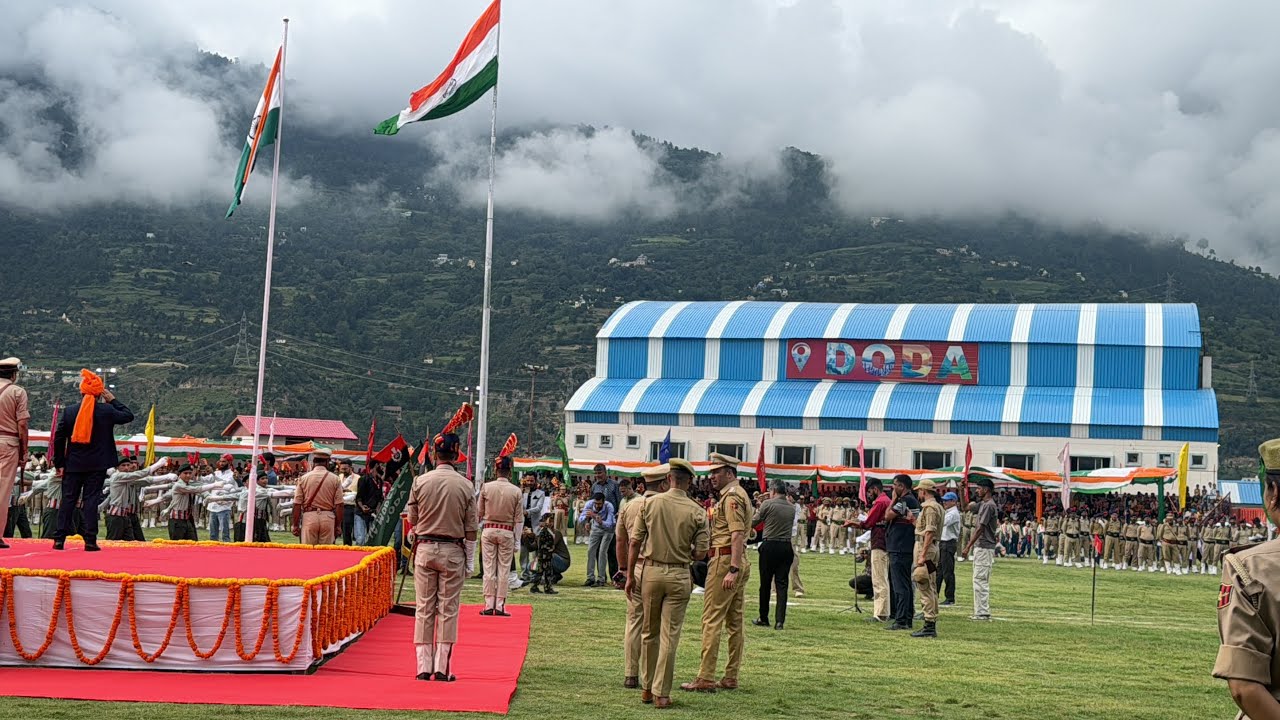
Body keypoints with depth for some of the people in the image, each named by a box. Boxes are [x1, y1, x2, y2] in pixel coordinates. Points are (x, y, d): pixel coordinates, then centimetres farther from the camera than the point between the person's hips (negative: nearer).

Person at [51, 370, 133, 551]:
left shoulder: (69, 413, 0)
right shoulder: (107, 411, -6)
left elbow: (58, 439, 3)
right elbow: (128, 416, 8)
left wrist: (59, 463, 10)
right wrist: (113, 400, 14)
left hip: (73, 464, 2)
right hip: (97, 465, -1)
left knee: (68, 500, 8)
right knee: (91, 500, 0)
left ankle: (59, 539, 6)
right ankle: (90, 540, -4)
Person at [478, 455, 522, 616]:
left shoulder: (486, 487, -6)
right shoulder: (516, 491, -6)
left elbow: (479, 512, 3)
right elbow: (518, 519, -2)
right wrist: (517, 541, 4)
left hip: (489, 530, 0)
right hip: (507, 532, 0)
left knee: (489, 568, 5)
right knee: (504, 569, 5)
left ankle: (489, 605, 4)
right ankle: (500, 605, 4)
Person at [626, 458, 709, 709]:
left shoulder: (651, 503, -3)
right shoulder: (697, 511, -5)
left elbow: (635, 541, -2)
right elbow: (700, 553, -5)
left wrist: (630, 575, 7)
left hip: (652, 571, 1)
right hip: (679, 576, -1)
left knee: (649, 633, 15)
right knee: (670, 636, 3)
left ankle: (647, 688, 22)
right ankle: (661, 693, 3)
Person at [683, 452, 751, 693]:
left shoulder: (731, 497, -13)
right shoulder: (739, 495, 20)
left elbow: (738, 535, -23)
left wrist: (732, 570, -28)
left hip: (725, 560, -11)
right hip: (738, 562, 11)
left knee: (712, 620, -9)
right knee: (734, 621, 11)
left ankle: (706, 679, -10)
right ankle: (730, 678, 15)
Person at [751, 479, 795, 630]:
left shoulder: (768, 504, -8)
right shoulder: (791, 508, 7)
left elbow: (753, 523, 1)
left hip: (770, 546, -4)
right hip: (787, 547, 4)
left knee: (765, 583, 8)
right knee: (782, 584, 3)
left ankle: (763, 619, 16)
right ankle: (780, 620, -5)